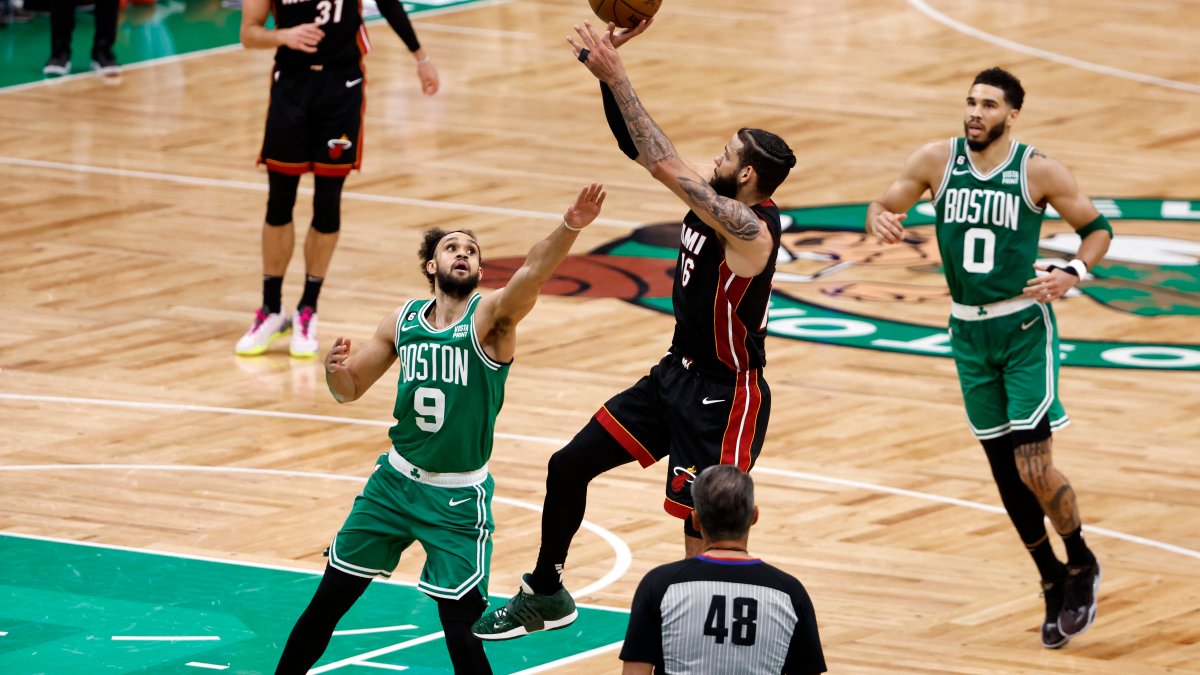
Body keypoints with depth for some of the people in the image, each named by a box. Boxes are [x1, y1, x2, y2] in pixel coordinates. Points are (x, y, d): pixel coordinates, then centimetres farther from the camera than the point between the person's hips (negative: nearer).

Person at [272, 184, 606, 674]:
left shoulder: (490, 317, -14)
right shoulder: (402, 322, 1)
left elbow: (533, 273, -34)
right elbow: (350, 389, 11)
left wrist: (569, 227, -53)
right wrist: (334, 368, -14)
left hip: (458, 500, -4)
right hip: (395, 481, 4)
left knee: (462, 630, -8)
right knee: (328, 600, 12)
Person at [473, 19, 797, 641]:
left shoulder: (749, 229, -26)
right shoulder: (712, 202, -1)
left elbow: (663, 165, -33)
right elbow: (639, 148, 3)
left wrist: (615, 76, -31)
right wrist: (607, 65, -10)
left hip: (726, 396, -10)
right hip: (677, 374, 10)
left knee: (704, 540, -8)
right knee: (569, 466, 14)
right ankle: (545, 595, 32)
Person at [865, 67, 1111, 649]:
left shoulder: (1037, 171, -10)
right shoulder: (937, 160, -3)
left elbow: (1097, 229, 0)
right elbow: (882, 208, 4)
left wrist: (1072, 273, -19)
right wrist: (880, 221, -21)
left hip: (1025, 328, -4)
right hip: (968, 333, 4)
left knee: (1034, 469, -11)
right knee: (1006, 473, 9)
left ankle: (1081, 566, 15)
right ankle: (1053, 583, 27)